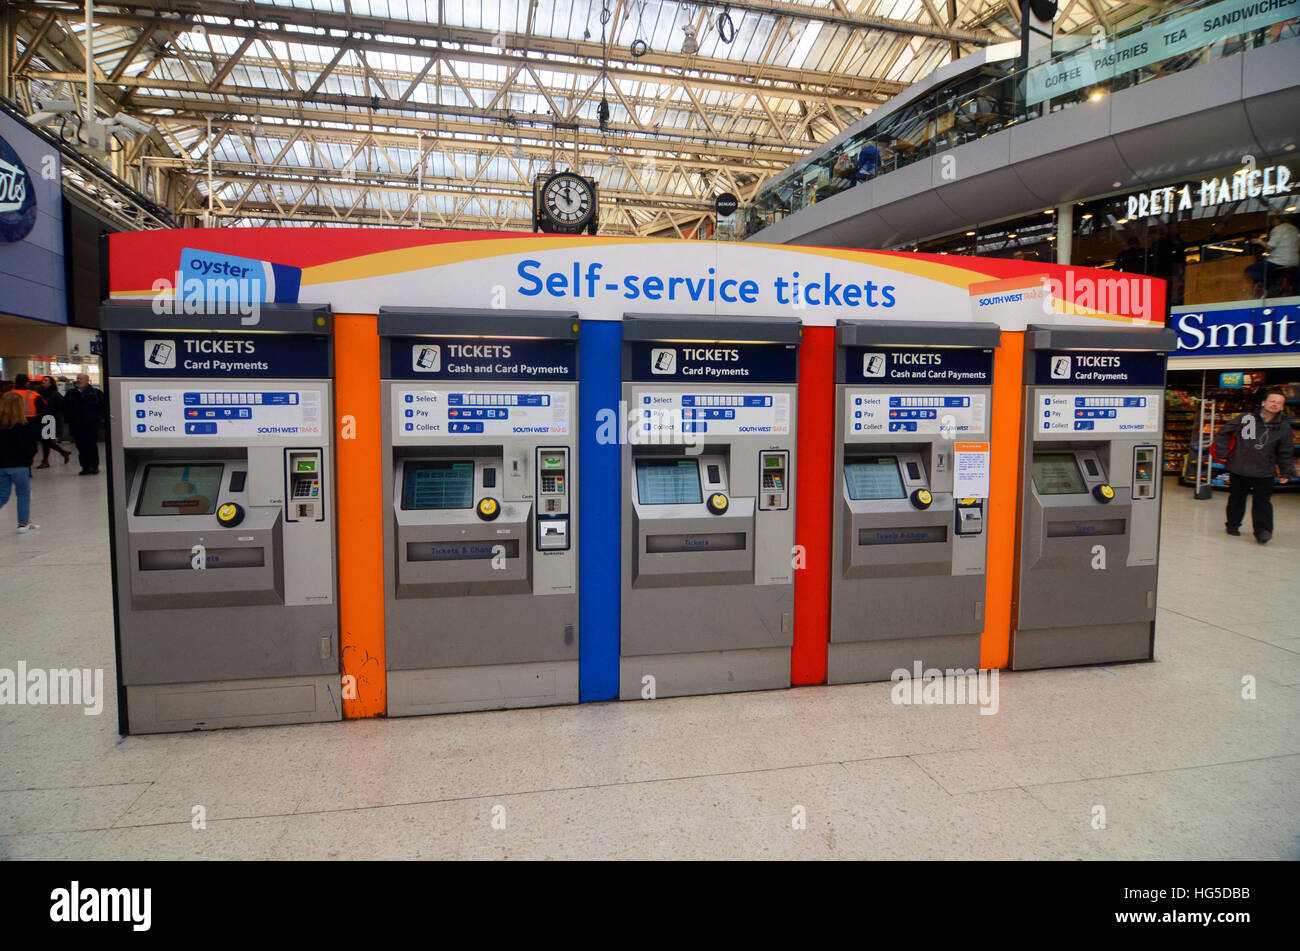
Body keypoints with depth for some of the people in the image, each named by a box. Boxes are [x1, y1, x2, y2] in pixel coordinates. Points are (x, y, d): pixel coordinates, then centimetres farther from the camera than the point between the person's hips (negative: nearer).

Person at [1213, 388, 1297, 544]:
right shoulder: (1246, 418, -6)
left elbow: (1286, 453, 6)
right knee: (1236, 499, 13)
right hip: (1238, 469, 0)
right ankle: (1233, 525, 30)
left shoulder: (1284, 427, 0)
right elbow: (1224, 433, 3)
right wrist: (1223, 452, -2)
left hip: (1264, 473, 0)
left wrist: (1287, 472, 2)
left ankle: (1262, 531, -7)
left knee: (1262, 501, -7)